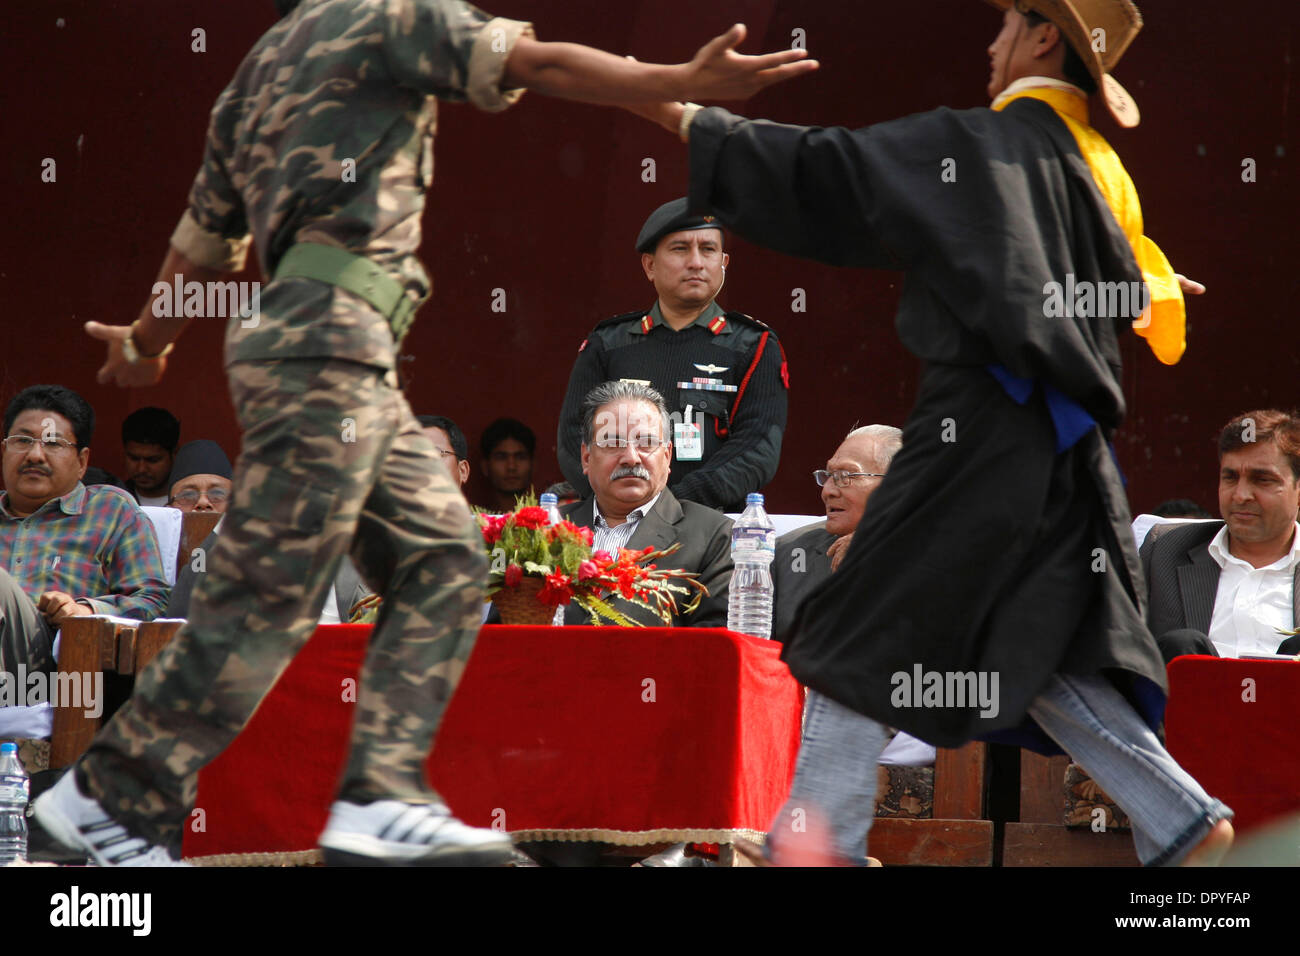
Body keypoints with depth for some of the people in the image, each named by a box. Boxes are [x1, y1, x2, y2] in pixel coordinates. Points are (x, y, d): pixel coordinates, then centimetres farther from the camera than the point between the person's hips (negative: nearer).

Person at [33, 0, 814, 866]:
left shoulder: (256, 76, 28)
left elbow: (201, 246, 34)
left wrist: (147, 339, 50)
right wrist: (689, 82, -8)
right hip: (331, 336, -10)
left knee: (443, 562, 4)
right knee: (269, 594, -10)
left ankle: (380, 798, -6)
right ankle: (111, 797, -8)